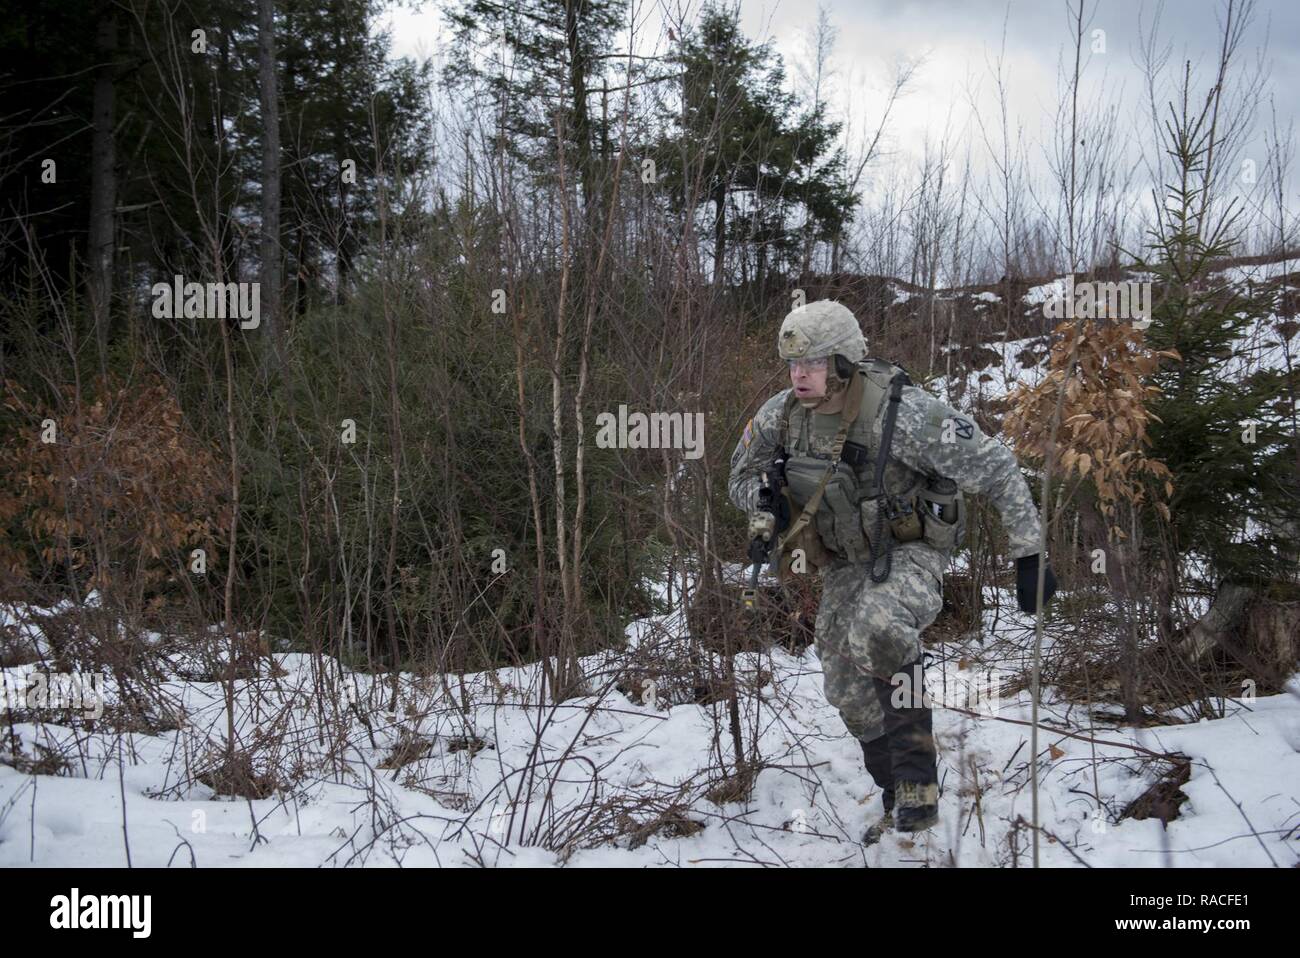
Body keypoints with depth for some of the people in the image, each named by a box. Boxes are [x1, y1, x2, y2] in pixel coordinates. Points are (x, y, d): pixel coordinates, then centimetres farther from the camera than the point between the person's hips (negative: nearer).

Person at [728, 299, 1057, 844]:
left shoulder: (900, 412, -27)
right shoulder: (783, 413, -9)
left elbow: (996, 470, -21)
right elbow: (742, 476, 9)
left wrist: (1028, 558, -20)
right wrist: (767, 507, -14)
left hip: (910, 551, -7)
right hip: (844, 563, 7)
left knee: (877, 629, -37)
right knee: (847, 687, 6)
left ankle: (917, 782, -26)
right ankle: (900, 804, 28)